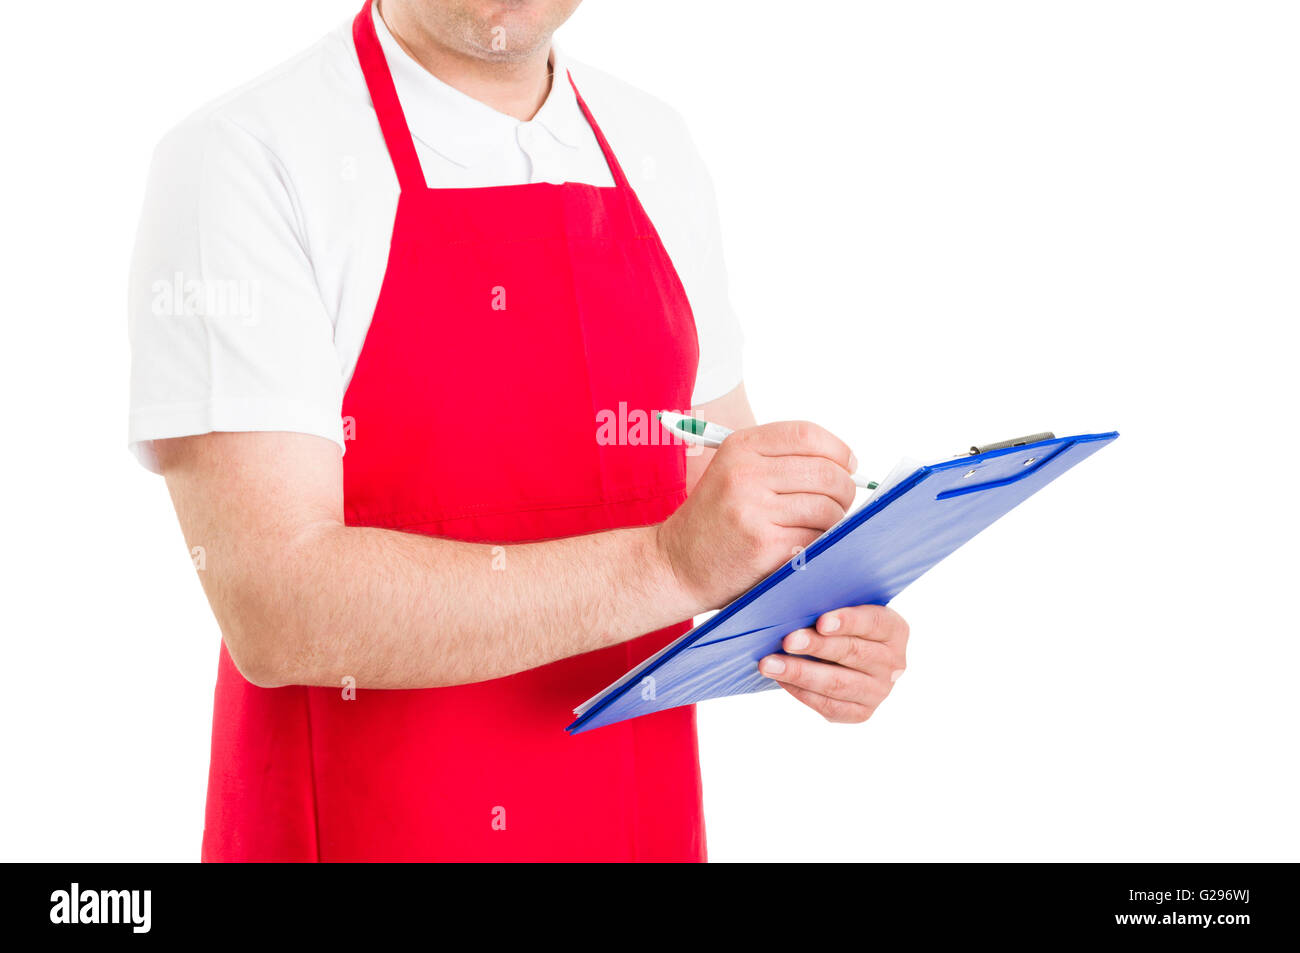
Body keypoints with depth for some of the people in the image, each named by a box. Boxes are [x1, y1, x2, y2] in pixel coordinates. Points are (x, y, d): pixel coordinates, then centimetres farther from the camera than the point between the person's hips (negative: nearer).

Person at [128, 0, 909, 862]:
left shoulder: (654, 152, 2)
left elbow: (732, 517, 10)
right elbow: (277, 609, -23)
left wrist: (822, 635, -10)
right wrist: (670, 564, -28)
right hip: (356, 829, -4)